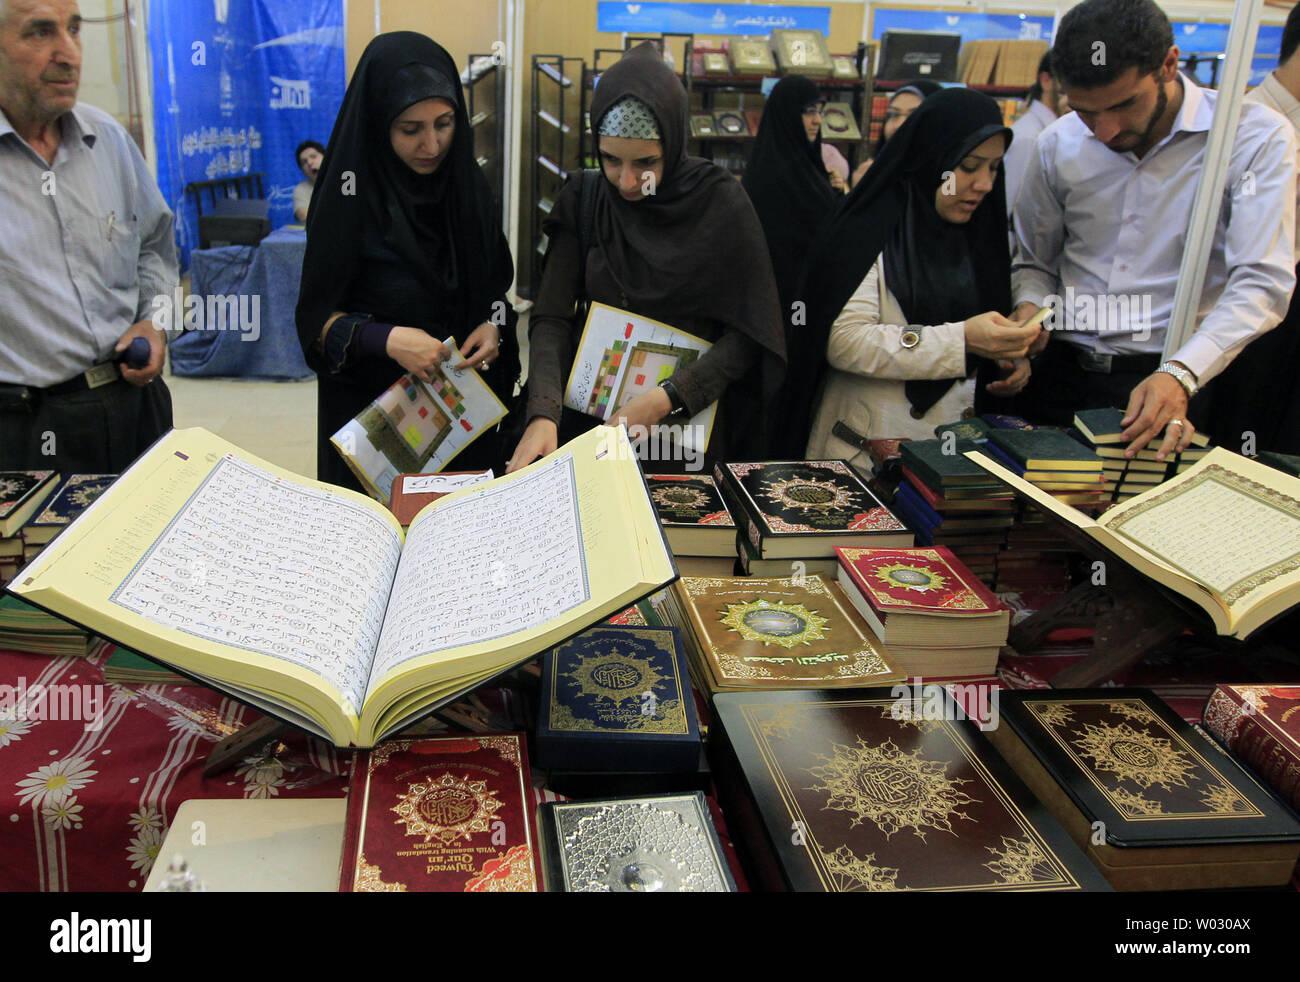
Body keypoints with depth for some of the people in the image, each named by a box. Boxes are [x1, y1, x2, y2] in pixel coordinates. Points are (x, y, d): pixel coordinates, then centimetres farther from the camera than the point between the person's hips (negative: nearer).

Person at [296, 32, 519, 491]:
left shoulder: (467, 185, -1)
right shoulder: (349, 197, -13)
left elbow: (495, 285, 9)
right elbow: (316, 318, -9)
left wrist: (494, 325, -12)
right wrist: (387, 339, -26)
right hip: (371, 409, -4)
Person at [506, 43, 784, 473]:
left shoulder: (722, 204, -10)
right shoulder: (582, 201, -3)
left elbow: (745, 335, -10)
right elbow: (552, 318, -7)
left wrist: (667, 399, -22)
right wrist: (543, 414, -22)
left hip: (690, 420, -2)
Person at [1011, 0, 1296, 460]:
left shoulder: (1256, 137, -3)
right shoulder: (1057, 145, 8)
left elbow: (1263, 283, -11)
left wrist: (1180, 375, -27)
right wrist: (1029, 309, -4)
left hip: (1184, 375, -2)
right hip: (1064, 372, 3)